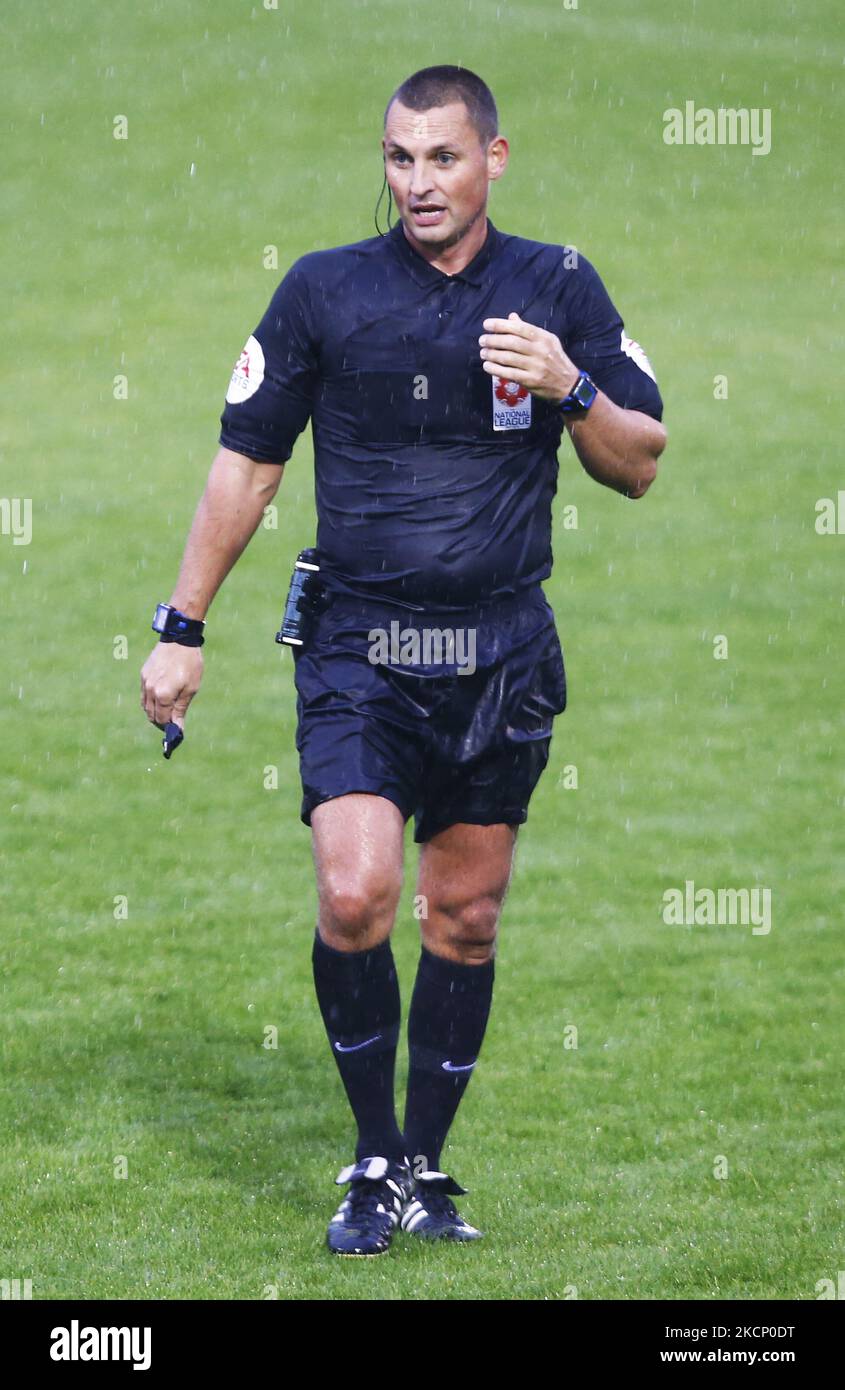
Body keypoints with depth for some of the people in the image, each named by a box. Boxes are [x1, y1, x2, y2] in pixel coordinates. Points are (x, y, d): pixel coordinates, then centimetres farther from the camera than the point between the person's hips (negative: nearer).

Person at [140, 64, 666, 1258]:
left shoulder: (560, 288, 3)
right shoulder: (324, 289, -1)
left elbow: (640, 466, 6)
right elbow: (245, 464, 6)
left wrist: (570, 387, -14)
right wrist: (183, 630, 4)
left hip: (503, 656, 2)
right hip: (359, 655, -2)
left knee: (464, 919, 8)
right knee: (355, 897, -17)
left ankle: (426, 1171, 23)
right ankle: (374, 1165, 1)